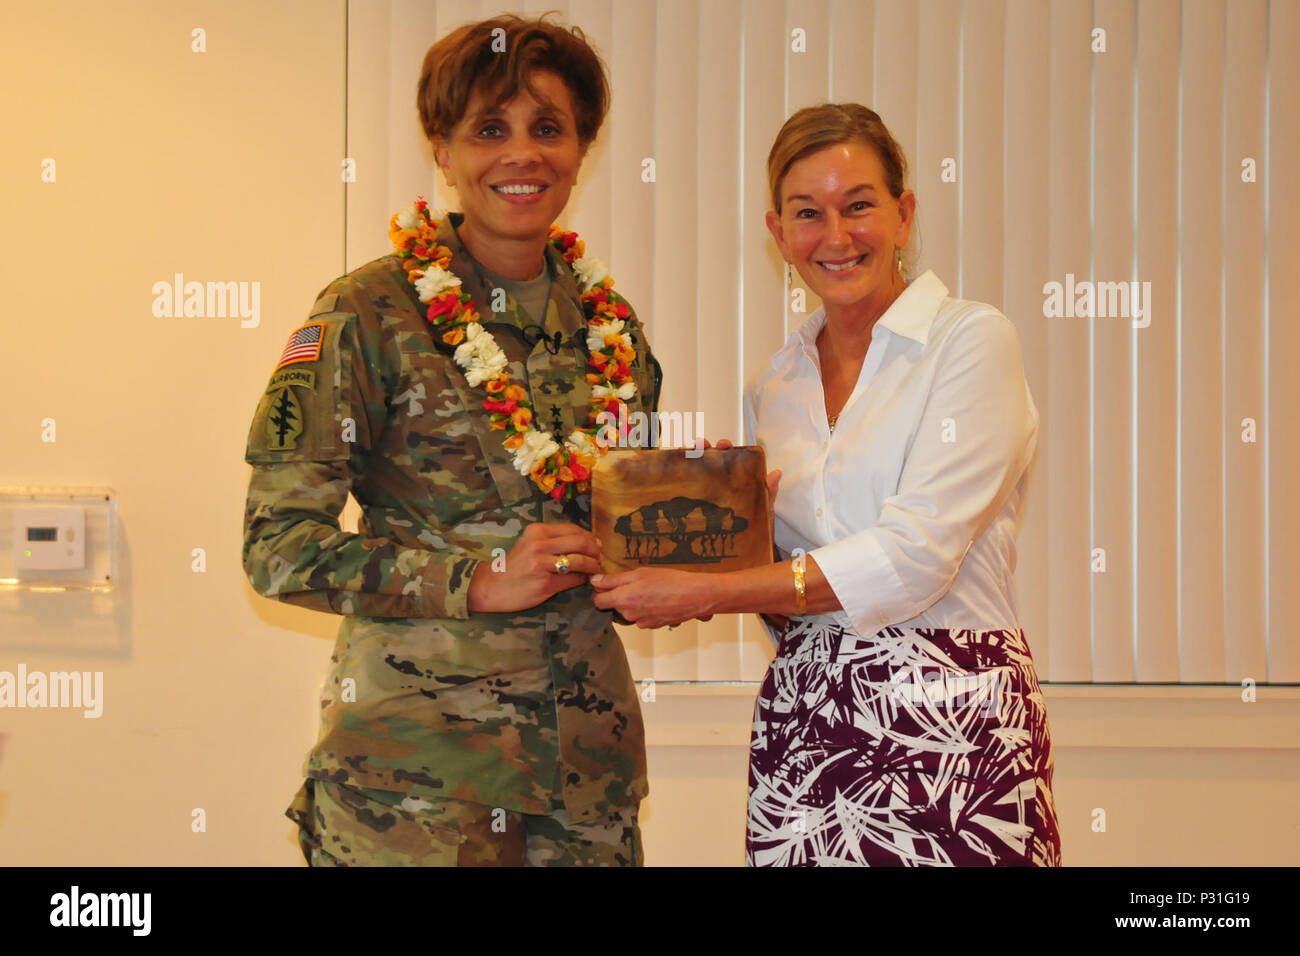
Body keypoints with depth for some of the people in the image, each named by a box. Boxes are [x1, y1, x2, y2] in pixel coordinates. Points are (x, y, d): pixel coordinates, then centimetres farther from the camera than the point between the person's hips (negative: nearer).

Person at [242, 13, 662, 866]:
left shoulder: (608, 319, 8)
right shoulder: (368, 315, -8)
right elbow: (279, 546, -11)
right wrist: (477, 580, -17)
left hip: (590, 746, 5)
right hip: (416, 752, -5)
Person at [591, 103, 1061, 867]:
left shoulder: (972, 340, -5)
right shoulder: (772, 387, 13)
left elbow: (915, 556, -15)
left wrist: (706, 594, -14)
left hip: (951, 721, -5)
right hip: (803, 729, 5)